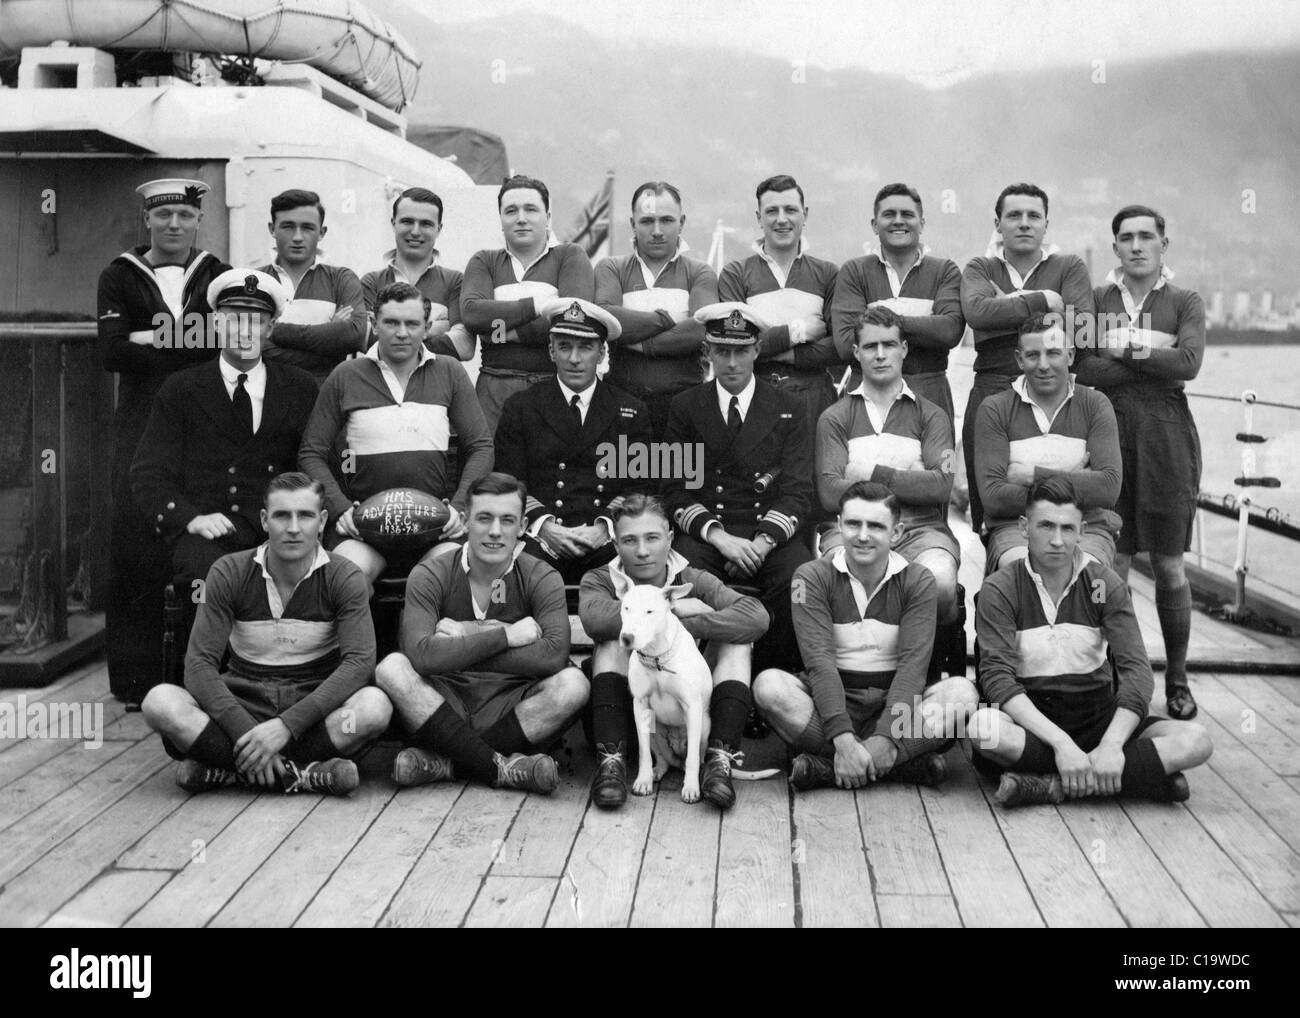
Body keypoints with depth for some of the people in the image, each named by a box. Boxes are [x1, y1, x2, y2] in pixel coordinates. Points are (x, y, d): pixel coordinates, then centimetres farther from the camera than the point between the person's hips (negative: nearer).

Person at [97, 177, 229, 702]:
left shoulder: (219, 277, 13)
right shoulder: (119, 277, 10)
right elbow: (113, 353, -3)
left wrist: (153, 340, -7)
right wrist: (192, 349, -6)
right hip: (141, 425, 0)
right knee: (136, 540, -5)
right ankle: (137, 675, 3)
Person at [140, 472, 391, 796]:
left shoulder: (343, 577, -5)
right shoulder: (229, 572, -2)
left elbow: (359, 662, -17)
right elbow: (199, 663, -9)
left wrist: (287, 725, -28)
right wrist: (246, 731, -26)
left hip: (313, 711, -1)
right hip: (242, 706, 1)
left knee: (375, 706, -34)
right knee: (160, 702, -27)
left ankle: (224, 768, -25)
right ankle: (304, 774, -29)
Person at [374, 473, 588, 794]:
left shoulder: (542, 578, -2)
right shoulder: (430, 575, -4)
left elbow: (554, 655, -21)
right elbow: (421, 655, -22)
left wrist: (470, 638, -18)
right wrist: (505, 636, -19)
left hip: (513, 710, 0)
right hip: (446, 705, 0)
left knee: (573, 684, -27)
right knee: (392, 668, -26)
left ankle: (447, 761, -25)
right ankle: (501, 768, -28)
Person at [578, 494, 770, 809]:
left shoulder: (693, 582, -2)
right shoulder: (600, 580, -3)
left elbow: (757, 616, -21)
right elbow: (593, 617, -31)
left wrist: (686, 626, -30)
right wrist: (671, 608, -27)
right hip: (625, 712, -1)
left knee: (736, 641, -14)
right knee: (614, 640, -22)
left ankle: (720, 760, -25)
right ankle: (611, 761, -29)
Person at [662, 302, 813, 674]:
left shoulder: (787, 410, 11)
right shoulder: (685, 408, 11)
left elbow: (797, 492, 4)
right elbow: (675, 489, 3)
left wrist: (763, 542, -14)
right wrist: (719, 536, -14)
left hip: (771, 535, 1)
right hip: (704, 533, 0)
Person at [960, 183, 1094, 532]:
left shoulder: (1069, 267, 11)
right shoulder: (980, 268, 13)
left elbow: (1081, 327, -8)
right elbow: (977, 311, -11)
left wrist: (1007, 307, -7)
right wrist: (1043, 301, -10)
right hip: (990, 391, 1)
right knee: (986, 503, 3)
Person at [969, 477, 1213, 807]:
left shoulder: (1105, 585, 0)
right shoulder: (1000, 590, -7)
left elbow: (1136, 669, -9)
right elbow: (998, 676, -18)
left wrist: (1111, 744, -25)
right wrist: (1060, 742, -30)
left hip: (1099, 717, 3)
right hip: (1032, 720, -3)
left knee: (1195, 742, -21)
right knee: (983, 727, -37)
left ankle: (1051, 784, -24)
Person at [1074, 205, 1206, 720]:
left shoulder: (1185, 302, 8)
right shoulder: (1096, 299, 10)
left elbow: (1189, 363, -10)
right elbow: (1082, 367, -6)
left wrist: (1122, 351, -7)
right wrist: (1156, 366, -9)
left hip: (1166, 439, 0)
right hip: (1108, 434, 1)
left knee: (1169, 566, 3)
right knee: (1111, 563, -1)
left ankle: (1177, 679, 15)